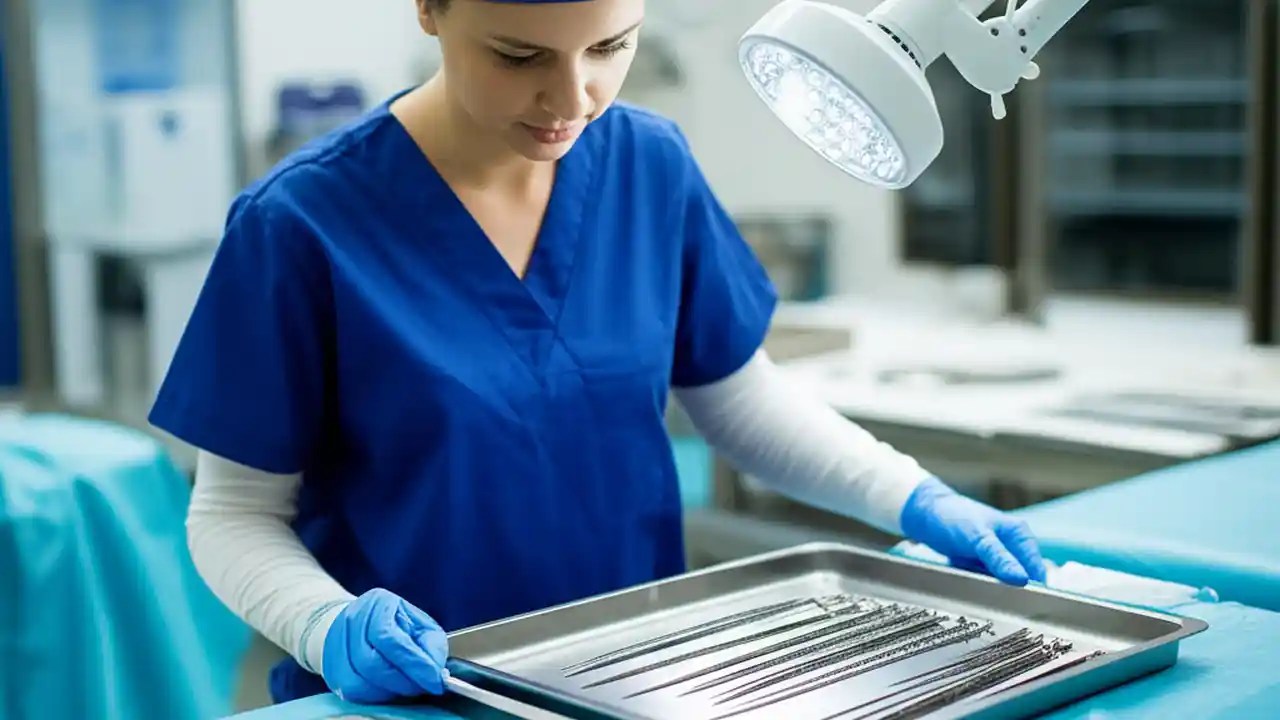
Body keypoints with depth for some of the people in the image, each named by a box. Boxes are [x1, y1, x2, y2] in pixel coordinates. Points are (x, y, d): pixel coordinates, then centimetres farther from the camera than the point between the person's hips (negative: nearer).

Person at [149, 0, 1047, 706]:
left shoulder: (655, 167, -5)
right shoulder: (304, 222, -16)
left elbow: (742, 400, 7)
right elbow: (236, 514, -9)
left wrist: (914, 499, -7)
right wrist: (330, 628, -28)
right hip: (410, 695, -5)